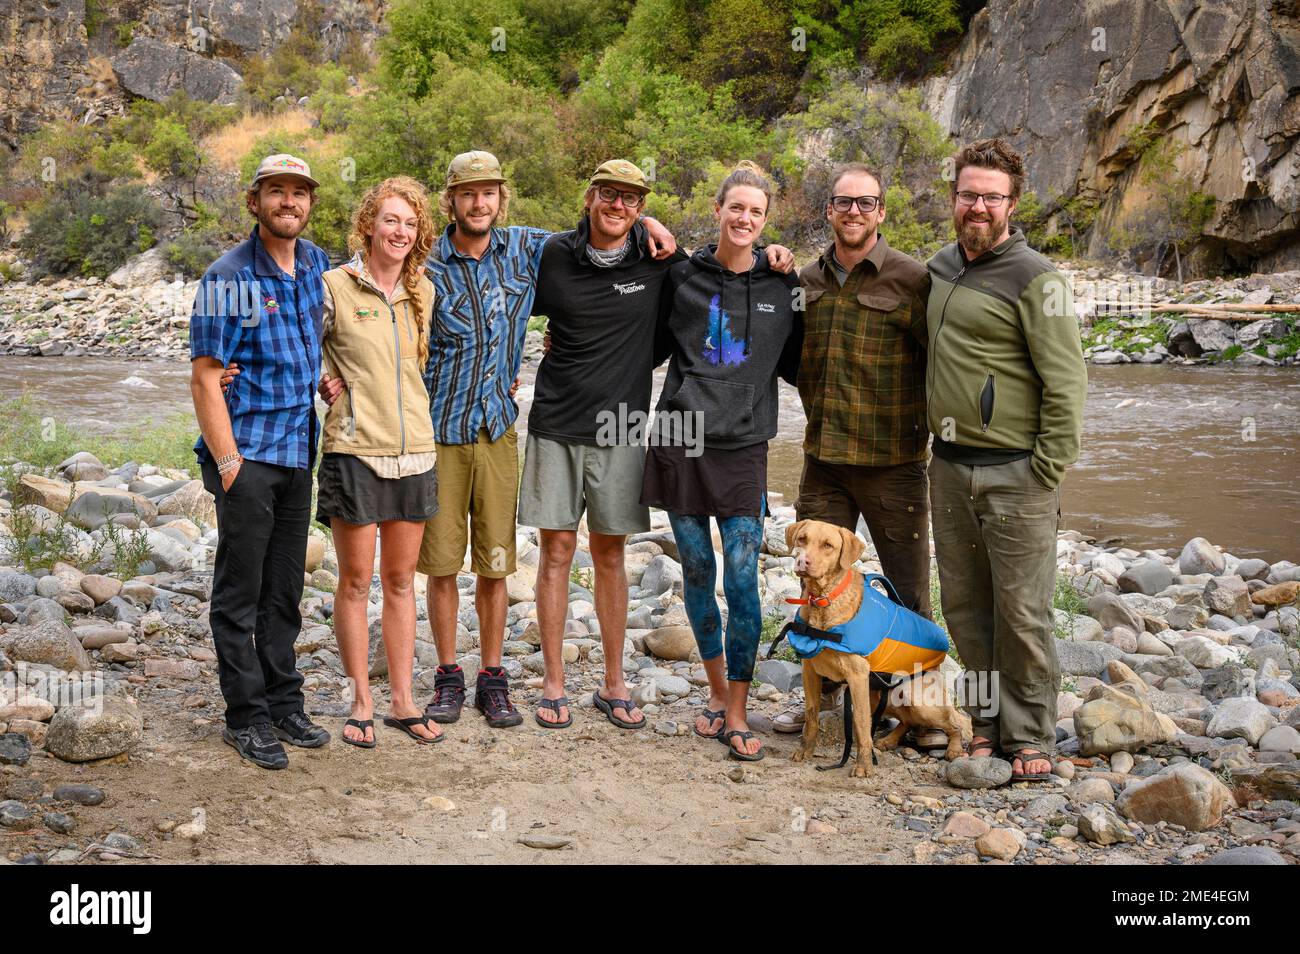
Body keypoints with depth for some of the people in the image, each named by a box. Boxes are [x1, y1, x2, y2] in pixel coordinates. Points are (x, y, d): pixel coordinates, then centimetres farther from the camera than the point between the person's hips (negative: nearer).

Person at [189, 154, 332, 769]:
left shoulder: (317, 266, 8)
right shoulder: (228, 278, -10)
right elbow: (205, 376, -11)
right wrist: (227, 461, -15)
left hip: (298, 450, 6)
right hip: (245, 452, -6)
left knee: (285, 588, 14)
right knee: (240, 591, 1)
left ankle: (283, 703, 24)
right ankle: (245, 717, 10)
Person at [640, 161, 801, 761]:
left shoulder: (783, 285, 4)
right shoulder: (683, 277, 3)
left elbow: (793, 364, 14)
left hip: (743, 448, -1)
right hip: (681, 441, 1)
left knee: (742, 581, -7)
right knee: (697, 575, 8)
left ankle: (736, 715, 3)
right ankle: (717, 692, 26)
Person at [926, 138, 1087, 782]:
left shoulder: (1033, 278, -9)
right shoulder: (938, 269, 12)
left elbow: (1067, 383, -12)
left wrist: (1046, 474, -13)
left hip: (1014, 475, -6)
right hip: (949, 469, 6)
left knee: (1021, 612, -1)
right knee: (964, 605, 11)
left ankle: (1030, 733, 12)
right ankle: (989, 715, 25)